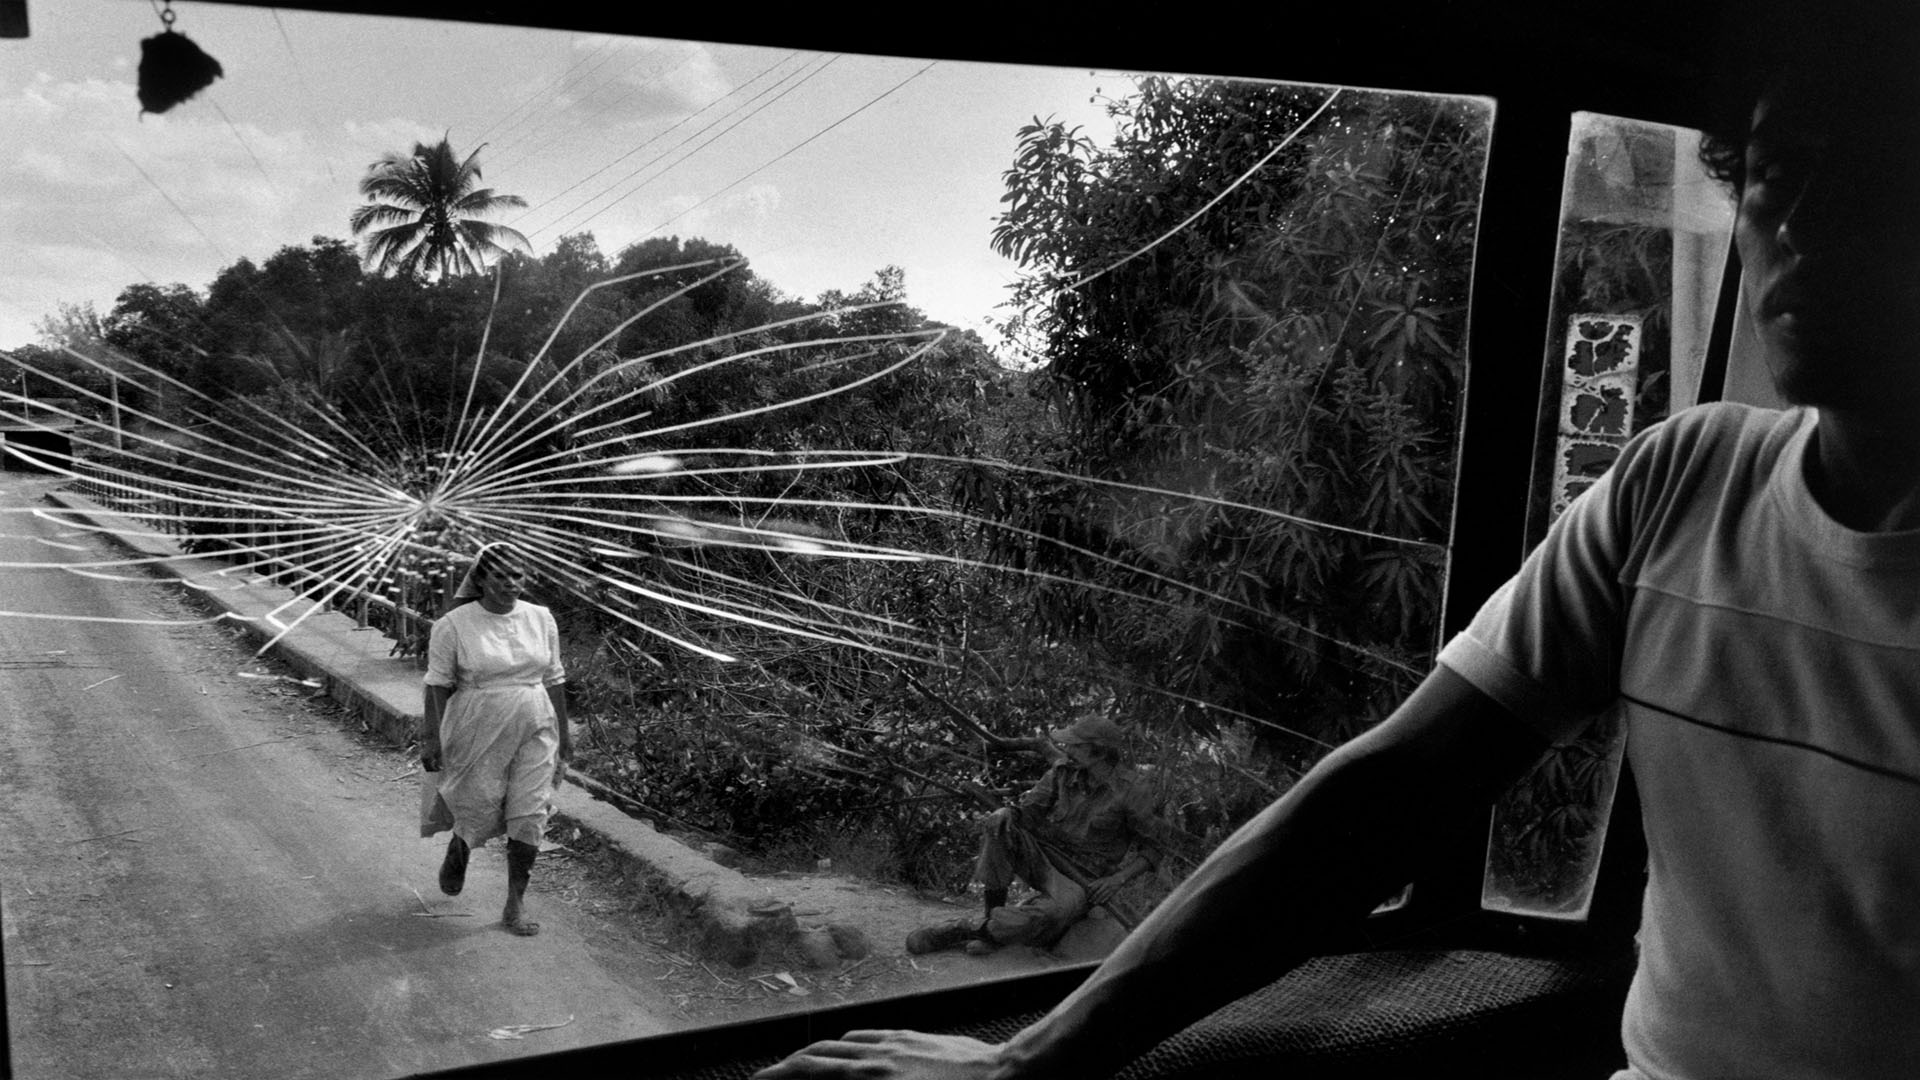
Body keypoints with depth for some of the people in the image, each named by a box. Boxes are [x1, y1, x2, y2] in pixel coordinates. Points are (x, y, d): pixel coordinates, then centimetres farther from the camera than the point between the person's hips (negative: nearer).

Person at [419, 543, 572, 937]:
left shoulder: (540, 618, 2)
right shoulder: (454, 625, -9)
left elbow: (553, 678, 9)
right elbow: (438, 684, -6)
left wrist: (563, 732, 11)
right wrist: (432, 736, -9)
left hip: (534, 731, 3)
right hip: (479, 734, -3)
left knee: (530, 818, 0)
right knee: (481, 813, 6)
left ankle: (516, 905, 13)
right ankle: (456, 851, 43)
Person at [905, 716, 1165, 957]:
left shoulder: (1131, 792, -12)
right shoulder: (1064, 772, 0)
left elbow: (1152, 847, -3)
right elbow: (1028, 810, -2)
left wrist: (1118, 879, -17)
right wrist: (1006, 815, -26)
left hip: (1082, 879, -4)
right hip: (1043, 855, 4)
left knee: (1057, 913, -39)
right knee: (1000, 822, -24)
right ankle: (993, 912, -18)